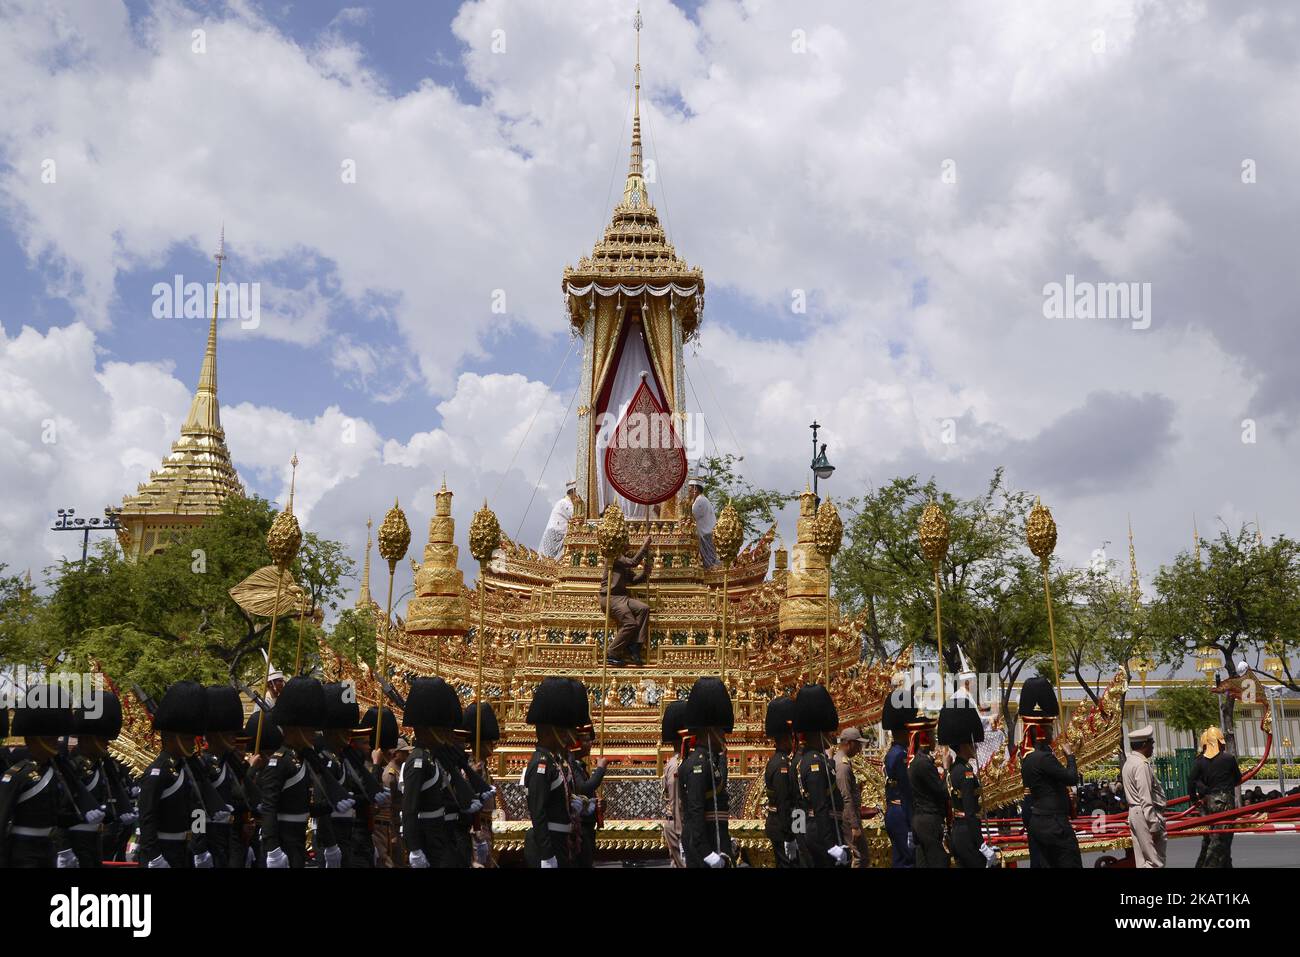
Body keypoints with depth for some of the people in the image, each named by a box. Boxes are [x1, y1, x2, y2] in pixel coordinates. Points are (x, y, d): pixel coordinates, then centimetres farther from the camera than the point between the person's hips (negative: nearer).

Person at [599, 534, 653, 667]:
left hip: (622, 596, 9)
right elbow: (633, 562, -17)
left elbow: (633, 579, 16)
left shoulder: (625, 564, 23)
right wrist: (645, 545, -12)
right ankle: (611, 655, -10)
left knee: (644, 608, -16)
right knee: (630, 623, -21)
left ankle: (635, 646, -14)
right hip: (610, 597, -9)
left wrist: (646, 570, 0)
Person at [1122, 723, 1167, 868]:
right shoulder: (1142, 765, -16)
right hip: (1146, 815, -10)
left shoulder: (1130, 762, 15)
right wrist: (1154, 826, -20)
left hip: (1135, 813, 10)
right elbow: (1146, 800, -21)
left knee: (1144, 860, 11)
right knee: (1155, 861, -7)